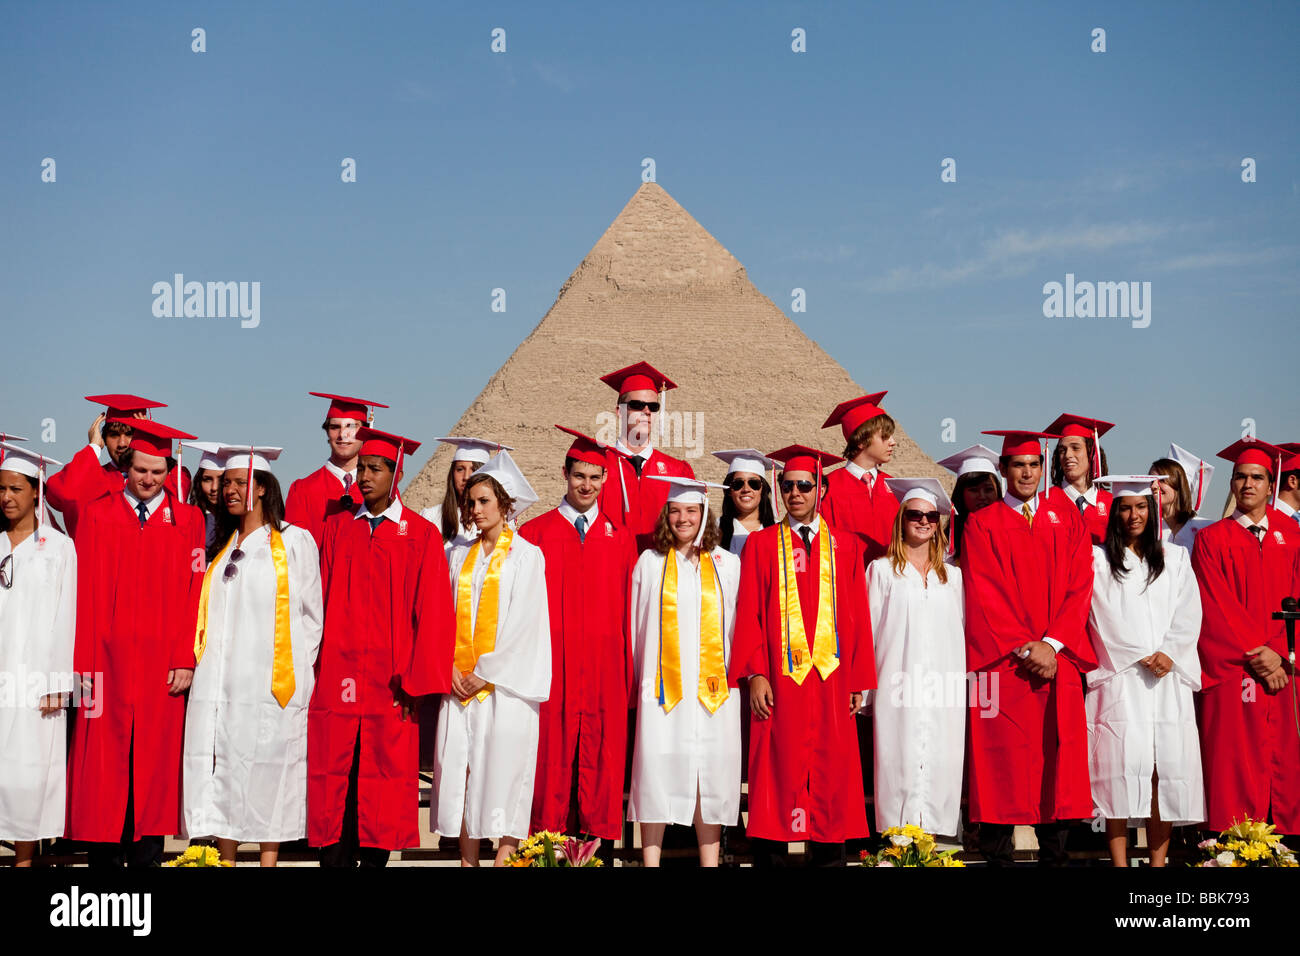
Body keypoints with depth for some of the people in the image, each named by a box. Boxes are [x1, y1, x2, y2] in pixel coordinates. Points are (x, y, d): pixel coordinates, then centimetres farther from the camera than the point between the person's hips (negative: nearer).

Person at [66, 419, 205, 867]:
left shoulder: (187, 520, 6)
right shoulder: (97, 515, 5)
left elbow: (193, 594, 2)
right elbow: (85, 594, 1)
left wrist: (186, 660, -6)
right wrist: (84, 662, -7)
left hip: (161, 667, 0)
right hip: (108, 661, 0)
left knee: (154, 766, 4)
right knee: (105, 767, 1)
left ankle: (147, 854, 12)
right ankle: (107, 855, 9)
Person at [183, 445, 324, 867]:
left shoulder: (293, 541, 2)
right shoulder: (221, 546, 17)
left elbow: (310, 612, 3)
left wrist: (297, 666, -1)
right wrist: (201, 660, 10)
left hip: (270, 682, -5)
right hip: (219, 681, 5)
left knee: (267, 773, -3)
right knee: (219, 773, 2)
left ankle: (269, 860, 5)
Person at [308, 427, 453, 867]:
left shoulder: (422, 536, 1)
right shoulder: (337, 528, 10)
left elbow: (432, 612, -2)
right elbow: (320, 600, 9)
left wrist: (416, 680, -8)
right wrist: (313, 665, 1)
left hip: (390, 679, -2)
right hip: (337, 675, 2)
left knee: (385, 777, 2)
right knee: (334, 777, 1)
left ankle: (375, 857, 12)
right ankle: (337, 857, 8)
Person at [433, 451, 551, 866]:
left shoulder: (526, 556, 0)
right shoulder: (460, 556, 14)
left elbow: (523, 620, -7)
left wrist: (485, 672, -10)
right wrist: (451, 668, -3)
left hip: (505, 680, -4)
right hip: (460, 682, 4)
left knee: (503, 770, -5)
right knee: (460, 771, 2)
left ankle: (505, 857, 2)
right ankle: (468, 860, 10)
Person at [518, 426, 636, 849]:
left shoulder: (620, 538, 12)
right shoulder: (535, 534, 5)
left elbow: (630, 609, 9)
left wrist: (628, 669, 2)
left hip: (604, 670, 2)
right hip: (551, 667, -2)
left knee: (601, 757, 2)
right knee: (551, 756, -1)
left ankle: (600, 842, 9)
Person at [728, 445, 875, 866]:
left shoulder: (846, 547, 10)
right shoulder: (761, 544, 7)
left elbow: (859, 617, 7)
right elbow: (749, 614, 1)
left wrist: (859, 681, 1)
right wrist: (755, 674, -9)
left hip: (831, 681, 2)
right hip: (778, 681, -1)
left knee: (830, 775, 3)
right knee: (777, 774, -1)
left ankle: (828, 854, 10)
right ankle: (769, 855, 5)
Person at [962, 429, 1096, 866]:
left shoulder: (1068, 520, 12)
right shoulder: (982, 524, 5)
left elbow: (1080, 587, 3)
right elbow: (983, 595, -3)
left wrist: (1052, 645, -9)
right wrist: (1025, 648, -11)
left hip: (1059, 662, 2)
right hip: (1002, 663, -2)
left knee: (1057, 764, 3)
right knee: (1003, 767, -2)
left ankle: (1054, 854, 11)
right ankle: (997, 855, 4)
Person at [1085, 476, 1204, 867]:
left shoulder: (1175, 559, 16)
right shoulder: (1098, 560, 9)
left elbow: (1189, 615, 7)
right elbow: (1105, 619, 0)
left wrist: (1168, 653, -8)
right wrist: (1142, 655, -8)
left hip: (1168, 678, 2)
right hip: (1118, 677, -2)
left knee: (1167, 767, -4)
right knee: (1120, 766, -10)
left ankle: (1158, 860, 1)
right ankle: (1119, 861, -7)